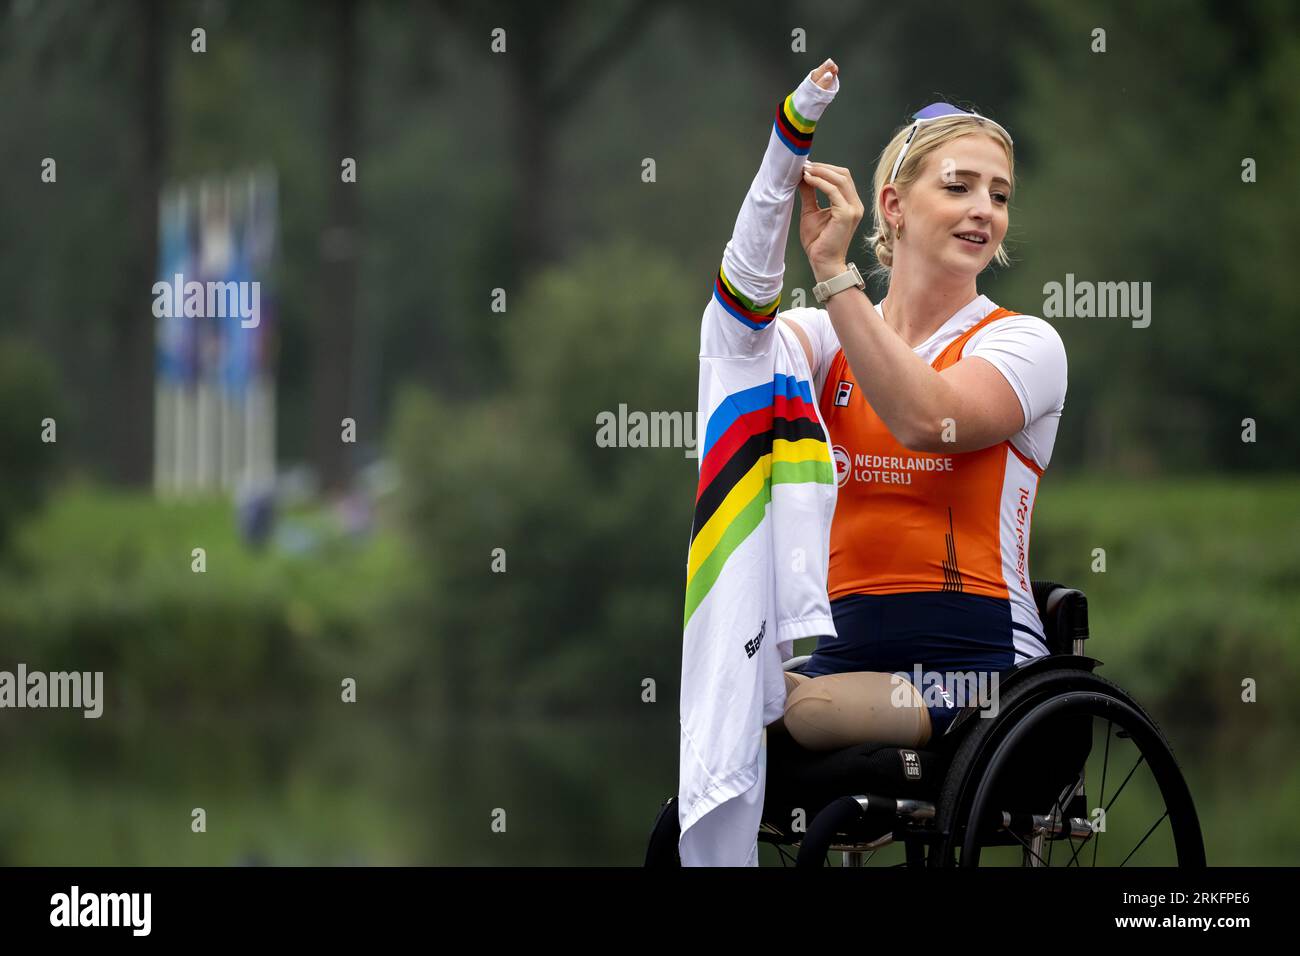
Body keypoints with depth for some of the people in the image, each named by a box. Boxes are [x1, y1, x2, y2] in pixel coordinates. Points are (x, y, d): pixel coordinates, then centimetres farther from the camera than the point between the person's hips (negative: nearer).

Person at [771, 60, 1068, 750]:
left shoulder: (1023, 342, 4)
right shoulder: (827, 338, 14)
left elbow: (928, 419, -17)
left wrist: (833, 271, -20)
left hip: (981, 668, -3)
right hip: (846, 656, 4)